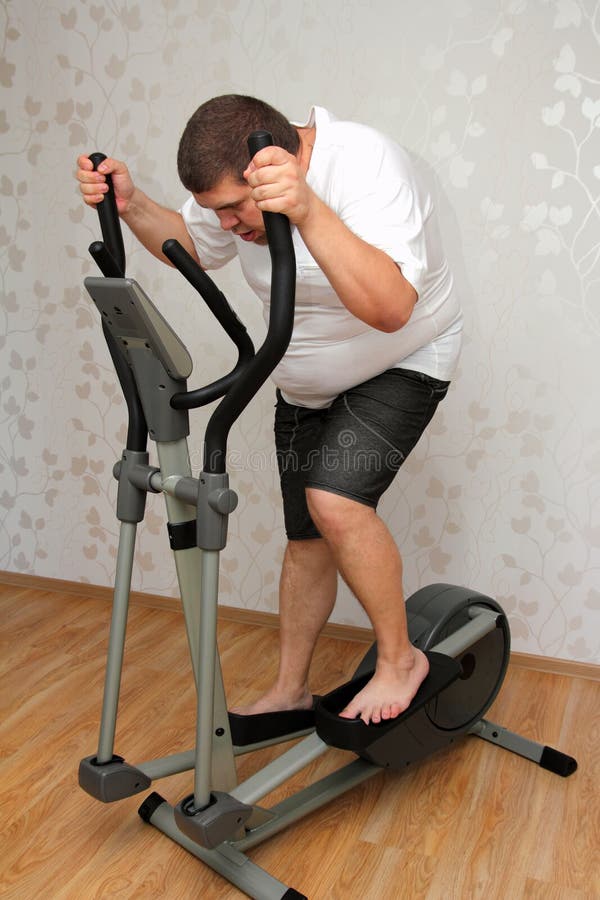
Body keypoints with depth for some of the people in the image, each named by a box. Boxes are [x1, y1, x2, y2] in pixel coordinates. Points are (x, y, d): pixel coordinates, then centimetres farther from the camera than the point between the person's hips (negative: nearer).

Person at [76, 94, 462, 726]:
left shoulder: (365, 167, -32)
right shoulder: (237, 186, -11)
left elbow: (389, 308, -46)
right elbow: (190, 245, 8)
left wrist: (307, 211, -56)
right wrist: (130, 205, -11)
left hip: (402, 364, -6)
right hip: (306, 384, 6)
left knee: (335, 499, -27)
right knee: (308, 539, 8)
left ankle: (400, 659, -4)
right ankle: (290, 690, 25)